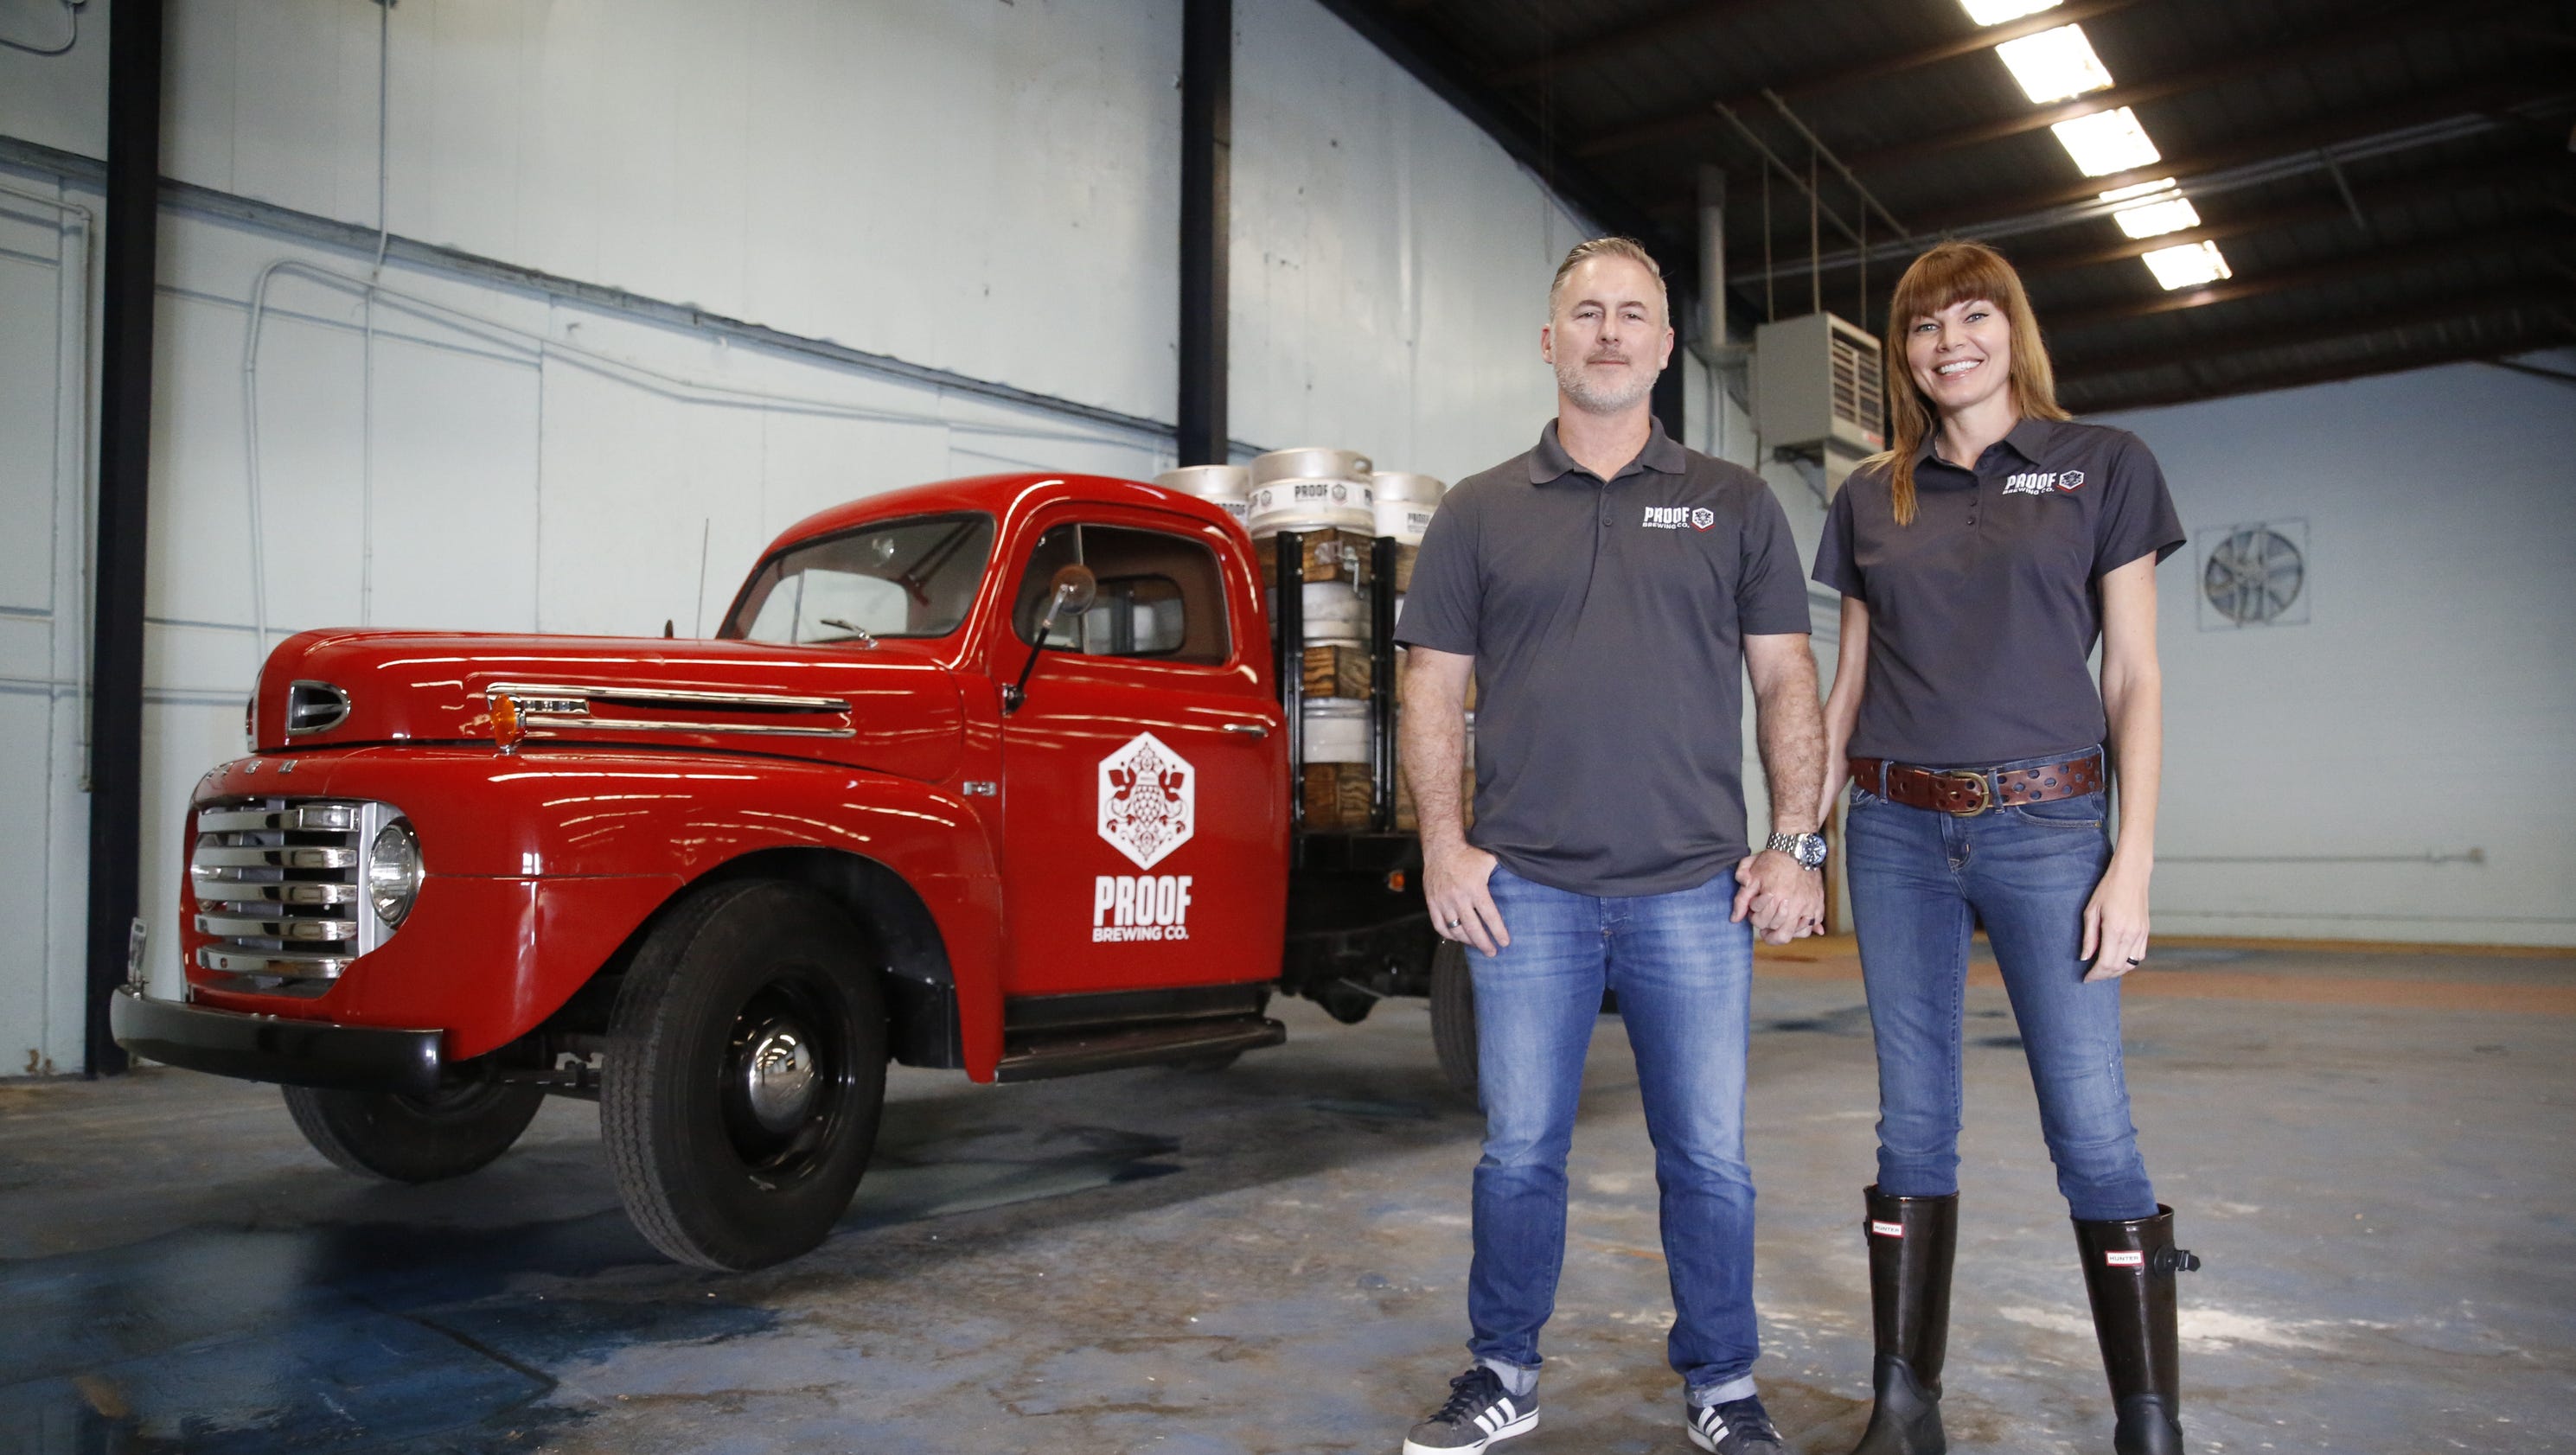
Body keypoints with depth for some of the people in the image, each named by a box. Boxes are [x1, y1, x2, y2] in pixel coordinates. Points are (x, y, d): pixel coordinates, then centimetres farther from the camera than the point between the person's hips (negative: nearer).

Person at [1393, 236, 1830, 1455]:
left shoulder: (1735, 505, 9)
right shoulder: (1479, 512, 8)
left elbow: (1786, 683, 8)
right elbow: (1433, 689, 7)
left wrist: (1796, 844, 0)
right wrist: (1444, 843, -3)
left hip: (1696, 893, 0)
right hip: (1524, 890, 0)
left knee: (1707, 1156, 7)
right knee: (1519, 1151, 8)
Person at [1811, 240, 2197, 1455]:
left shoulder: (2103, 466, 4)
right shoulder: (1870, 498, 12)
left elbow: (2134, 679, 0)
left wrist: (2133, 860, -8)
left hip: (2045, 823, -3)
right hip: (1897, 831, 3)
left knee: (2091, 1126, -3)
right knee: (1913, 1119, 8)